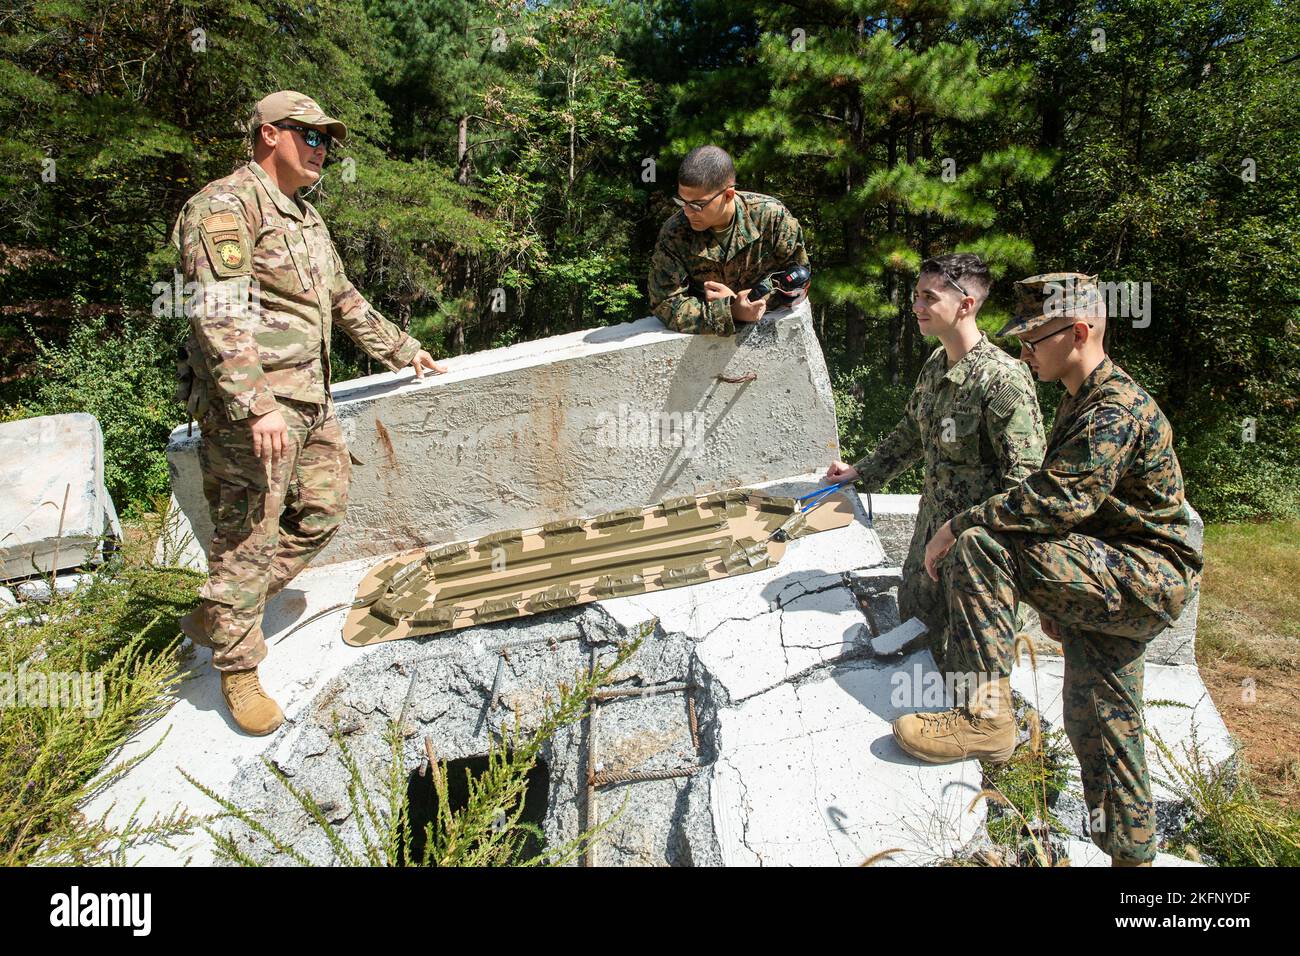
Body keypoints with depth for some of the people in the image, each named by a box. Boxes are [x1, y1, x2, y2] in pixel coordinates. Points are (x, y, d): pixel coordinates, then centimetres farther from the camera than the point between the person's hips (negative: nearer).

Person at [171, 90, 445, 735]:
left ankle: (215, 616, 28)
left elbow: (345, 301, 30)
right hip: (250, 407, -10)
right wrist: (256, 406, -31)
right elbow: (217, 313, -22)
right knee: (246, 537, -2)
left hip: (308, 402, 10)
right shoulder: (226, 204, -10)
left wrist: (403, 351, 33)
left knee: (319, 517, 13)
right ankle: (237, 670, 14)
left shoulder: (306, 217, 21)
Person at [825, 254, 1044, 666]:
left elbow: (1023, 476, -24)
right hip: (932, 522, 9)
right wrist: (862, 471, 20)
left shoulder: (1003, 379, -24)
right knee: (913, 615, 22)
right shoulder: (935, 365, 3)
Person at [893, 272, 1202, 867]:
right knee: (1098, 723, 14)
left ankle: (987, 715, -26)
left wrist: (958, 526, -22)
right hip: (1117, 580, 10)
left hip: (1148, 579, -10)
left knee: (980, 545, -26)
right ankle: (1130, 851, 29)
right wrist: (1051, 595, 22)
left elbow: (1055, 500, -30)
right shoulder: (1081, 401, 16)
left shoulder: (1117, 410, -18)